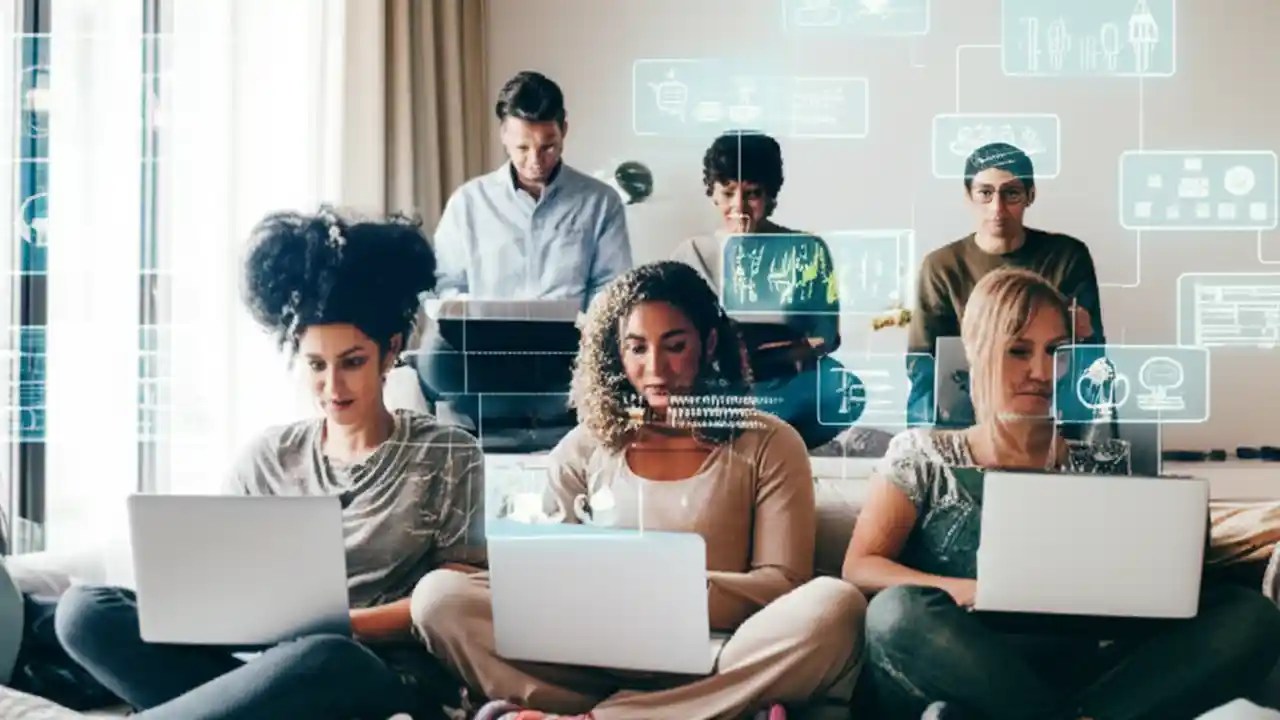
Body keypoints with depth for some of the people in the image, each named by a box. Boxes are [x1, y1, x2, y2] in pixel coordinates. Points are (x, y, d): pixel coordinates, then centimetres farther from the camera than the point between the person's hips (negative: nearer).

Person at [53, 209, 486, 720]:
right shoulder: (268, 458, 15)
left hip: (384, 672, -4)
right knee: (87, 609, -17)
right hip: (270, 664, 4)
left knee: (322, 658, -41)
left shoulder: (448, 455, 6)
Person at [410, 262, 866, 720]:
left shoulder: (767, 444, 9)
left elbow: (785, 585, 2)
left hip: (718, 666, -1)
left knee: (835, 606, -32)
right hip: (598, 659, 2)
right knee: (440, 596, -19)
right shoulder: (582, 450, 15)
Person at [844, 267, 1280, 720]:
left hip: (1081, 672, 3)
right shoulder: (922, 456, 11)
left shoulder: (1102, 470, 18)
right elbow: (859, 569, 0)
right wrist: (971, 593, -17)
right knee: (899, 612, -36)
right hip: (959, 673, -3)